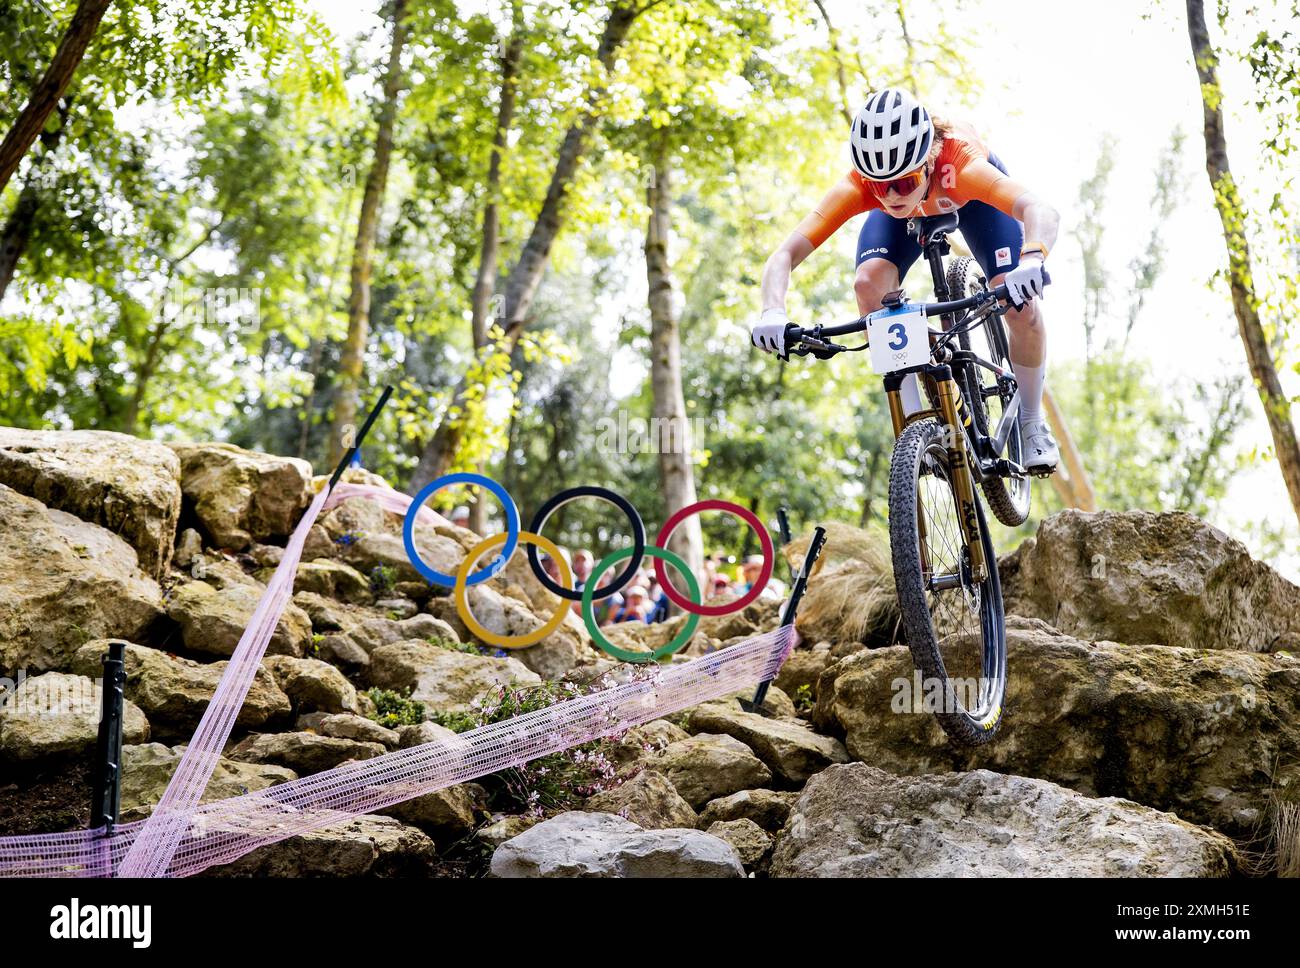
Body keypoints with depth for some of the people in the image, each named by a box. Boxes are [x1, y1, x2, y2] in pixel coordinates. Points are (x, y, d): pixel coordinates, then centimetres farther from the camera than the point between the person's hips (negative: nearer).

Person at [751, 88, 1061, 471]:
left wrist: (1031, 259, -80)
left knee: (1022, 305, -22)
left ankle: (1032, 424, 5)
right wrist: (773, 312, -63)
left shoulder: (960, 164, -45)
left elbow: (1042, 211, -59)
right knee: (869, 285, -27)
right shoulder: (858, 185, -39)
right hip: (909, 216, 2)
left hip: (972, 195, -1)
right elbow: (785, 255, -43)